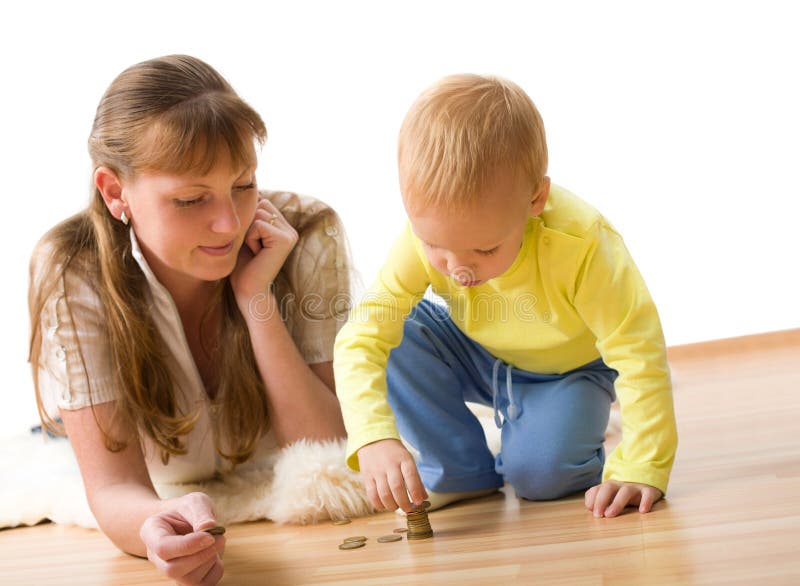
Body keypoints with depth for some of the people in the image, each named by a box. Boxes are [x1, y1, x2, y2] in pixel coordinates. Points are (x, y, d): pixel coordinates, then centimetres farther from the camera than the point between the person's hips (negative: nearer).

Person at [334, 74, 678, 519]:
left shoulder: (582, 245, -38)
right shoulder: (424, 238, -30)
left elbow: (639, 355, -32)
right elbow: (361, 338, -33)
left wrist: (642, 468, -38)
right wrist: (375, 439, -49)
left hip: (567, 372, -3)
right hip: (476, 358, 3)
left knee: (540, 471, -30)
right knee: (398, 336, -25)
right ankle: (462, 471, -6)